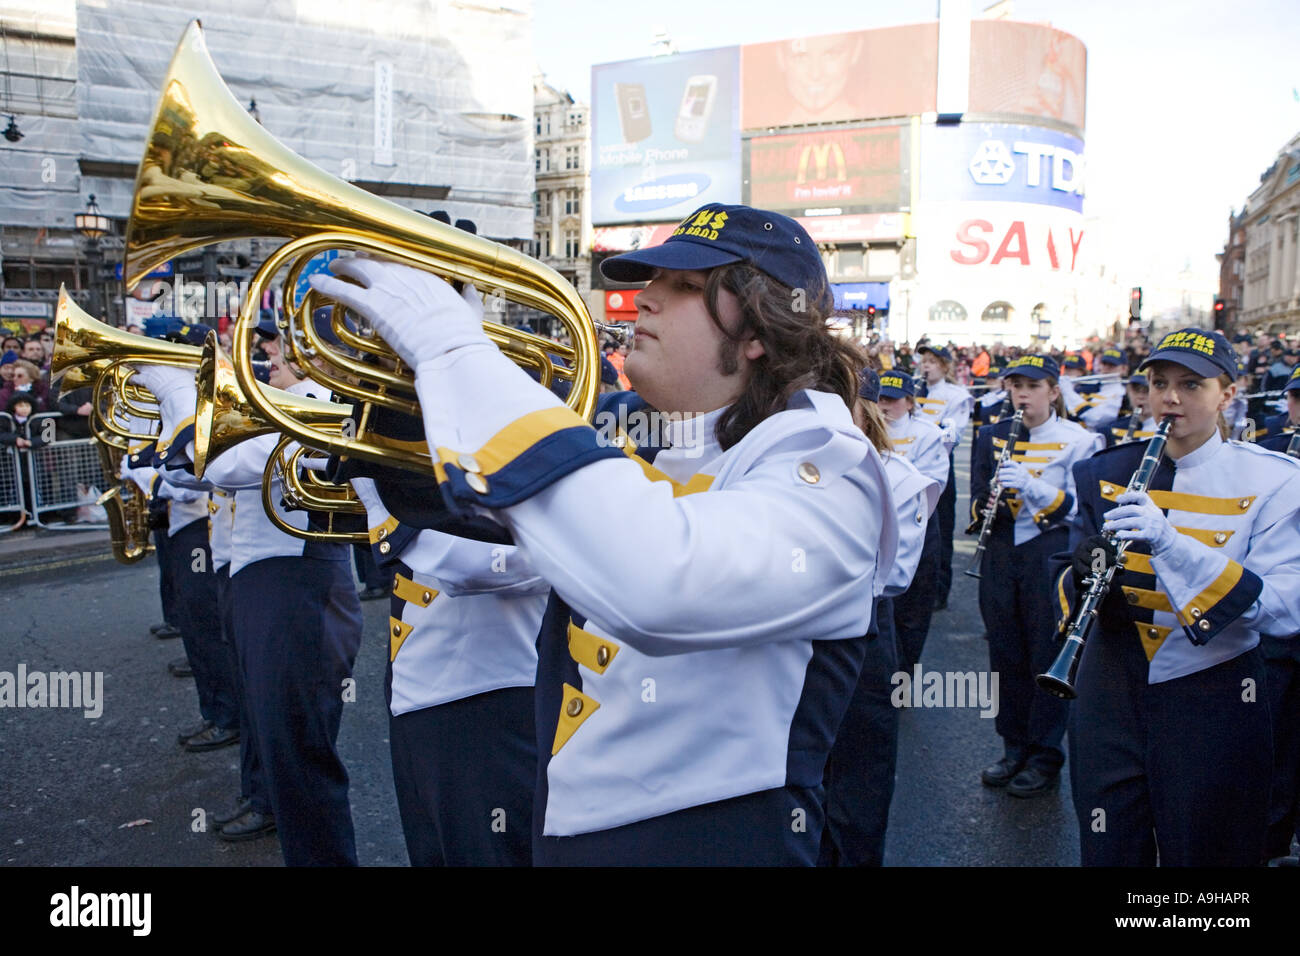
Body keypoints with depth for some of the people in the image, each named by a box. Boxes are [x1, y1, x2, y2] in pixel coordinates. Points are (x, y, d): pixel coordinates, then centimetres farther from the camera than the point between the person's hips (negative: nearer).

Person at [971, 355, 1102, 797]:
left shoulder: (1077, 440, -4)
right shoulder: (993, 436, 9)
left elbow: (1078, 507, -12)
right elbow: (978, 495, 8)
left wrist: (1029, 484, -27)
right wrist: (986, 505, -16)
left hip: (1050, 556, -4)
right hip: (1001, 556, 4)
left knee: (1048, 657, 3)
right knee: (1005, 655, 10)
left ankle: (1046, 756, 17)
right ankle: (1015, 747, 25)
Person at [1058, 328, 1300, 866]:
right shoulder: (1107, 473, 3)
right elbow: (1071, 586, 5)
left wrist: (1171, 542, -30)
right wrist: (1082, 575, -19)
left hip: (1212, 704, -2)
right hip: (1110, 695, 3)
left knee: (1201, 851, 12)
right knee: (1107, 852, 13)